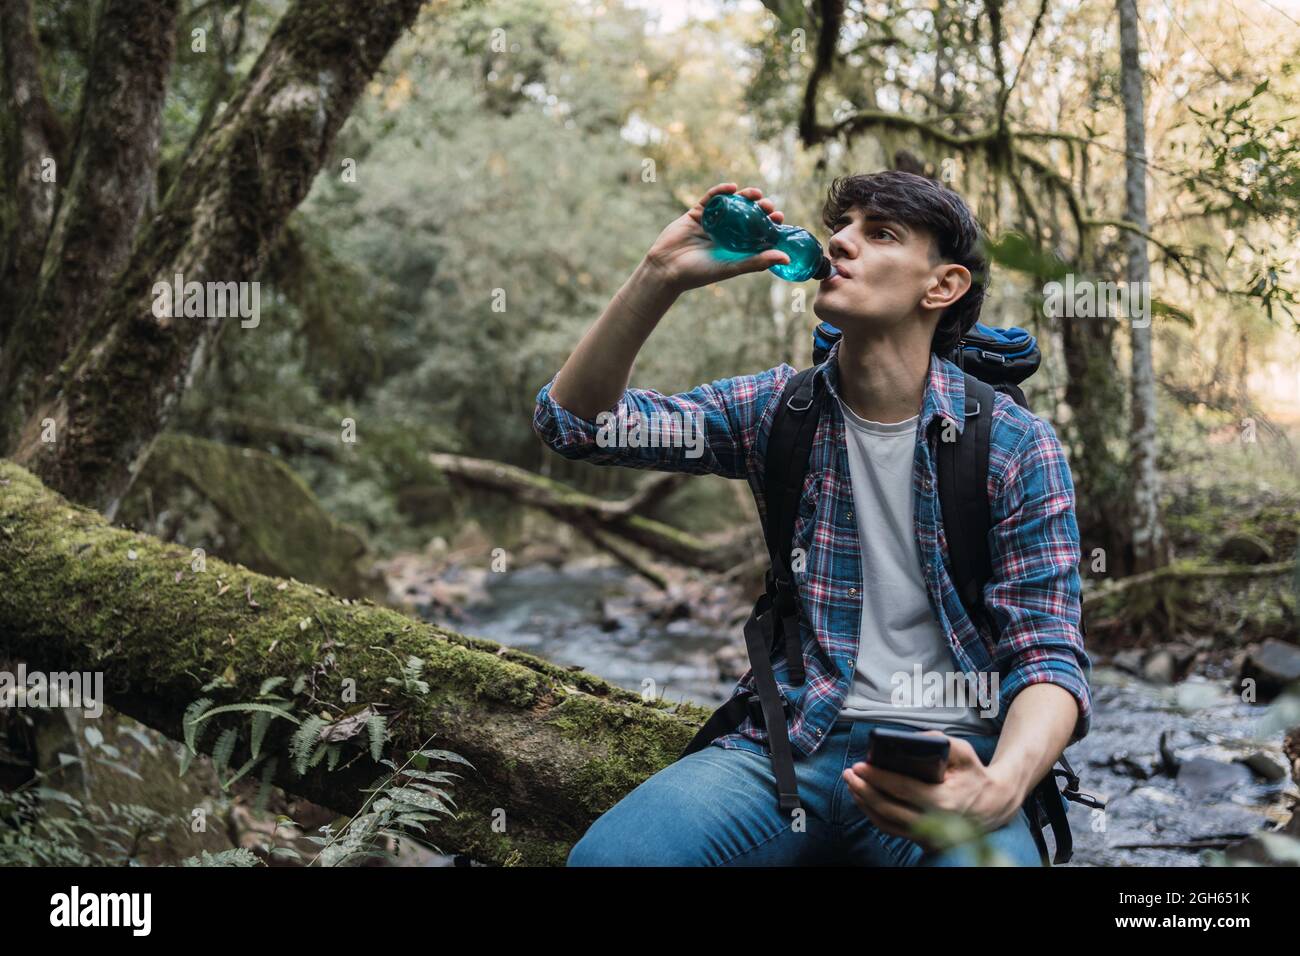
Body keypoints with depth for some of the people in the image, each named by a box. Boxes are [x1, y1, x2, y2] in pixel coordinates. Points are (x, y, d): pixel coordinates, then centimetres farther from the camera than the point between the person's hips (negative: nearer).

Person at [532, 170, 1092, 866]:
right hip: (794, 740, 3)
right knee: (605, 856, -24)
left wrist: (1000, 788, -27)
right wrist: (662, 274, -11)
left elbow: (1048, 657, -5)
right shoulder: (781, 407, 8)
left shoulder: (1017, 447, 0)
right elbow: (576, 418, 3)